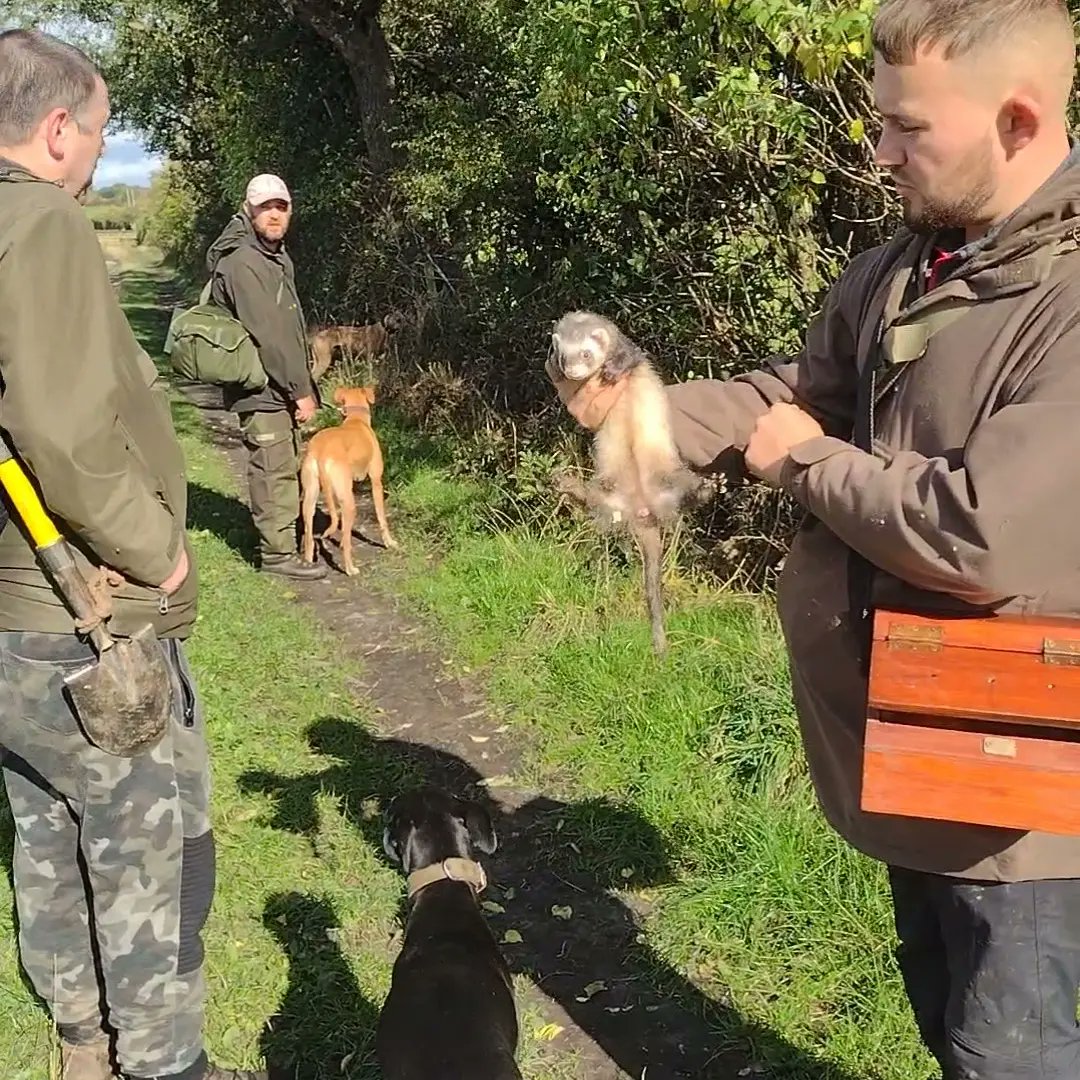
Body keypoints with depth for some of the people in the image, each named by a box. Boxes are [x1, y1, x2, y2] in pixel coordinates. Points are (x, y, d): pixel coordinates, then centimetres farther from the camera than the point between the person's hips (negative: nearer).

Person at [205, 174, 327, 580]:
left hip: (281, 387, 10)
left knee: (286, 466, 16)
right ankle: (278, 552, 3)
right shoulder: (242, 262, -16)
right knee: (275, 470, -5)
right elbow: (265, 334, -21)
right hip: (263, 389, -10)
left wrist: (302, 385, 17)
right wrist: (300, 390, -20)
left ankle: (280, 539, 28)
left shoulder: (276, 259, 16)